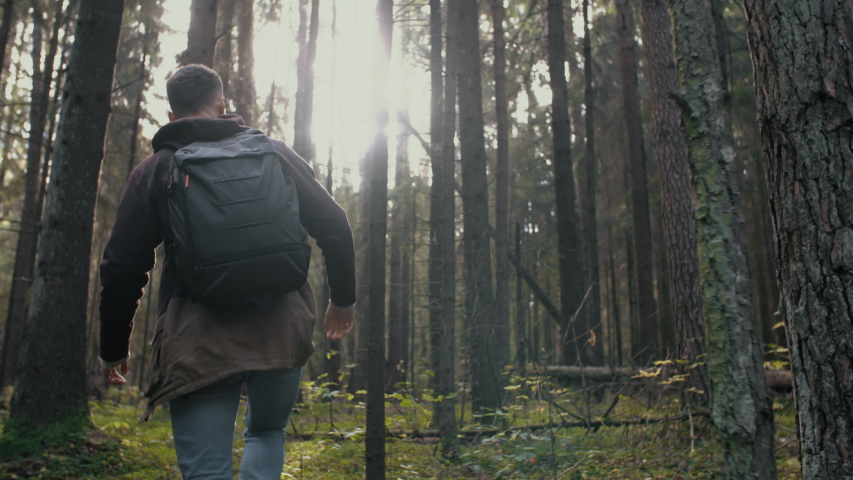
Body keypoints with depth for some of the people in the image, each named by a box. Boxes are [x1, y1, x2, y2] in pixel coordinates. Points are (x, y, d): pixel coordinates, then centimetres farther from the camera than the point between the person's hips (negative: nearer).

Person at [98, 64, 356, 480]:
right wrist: (343, 299, 19)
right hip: (280, 330, 2)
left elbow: (121, 268, 4)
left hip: (199, 338, -2)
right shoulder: (273, 153, 10)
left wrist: (113, 349, 16)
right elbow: (334, 228, 6)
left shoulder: (155, 169, 6)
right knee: (267, 431, 26)